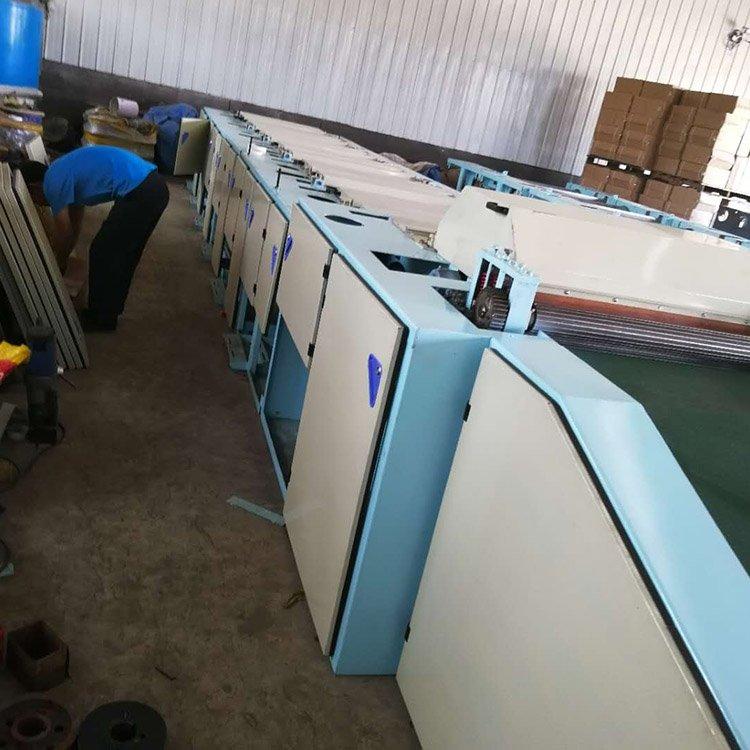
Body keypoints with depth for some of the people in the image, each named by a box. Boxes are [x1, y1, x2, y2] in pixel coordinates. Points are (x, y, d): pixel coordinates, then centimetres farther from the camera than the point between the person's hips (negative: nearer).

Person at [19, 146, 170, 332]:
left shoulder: (53, 182, -3)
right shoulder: (64, 171, 25)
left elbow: (62, 234, 4)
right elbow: (74, 225, 33)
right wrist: (61, 260, 40)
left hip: (140, 194, -9)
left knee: (102, 255, 5)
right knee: (124, 253, 22)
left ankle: (101, 318, 19)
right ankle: (112, 308, 37)